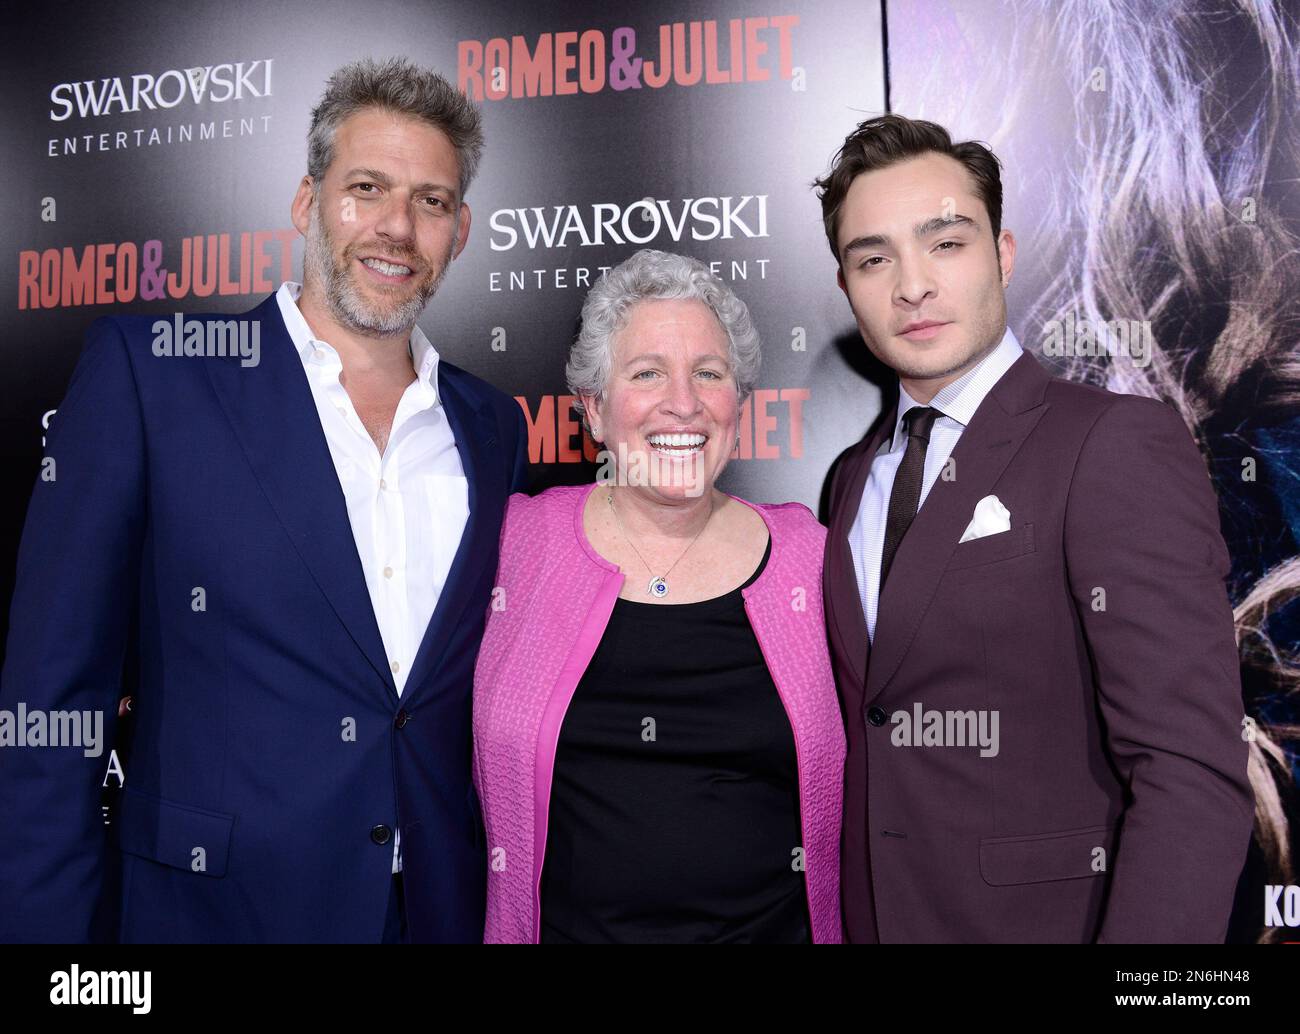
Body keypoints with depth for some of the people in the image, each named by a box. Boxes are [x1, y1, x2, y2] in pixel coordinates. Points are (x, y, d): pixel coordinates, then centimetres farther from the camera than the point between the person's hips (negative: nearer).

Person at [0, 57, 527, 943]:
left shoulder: (493, 429, 4)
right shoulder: (148, 370, -8)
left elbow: (495, 701, 9)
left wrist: (508, 912, 7)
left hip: (444, 906, 4)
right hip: (215, 903, -3)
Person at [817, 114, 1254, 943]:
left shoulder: (1121, 446, -15)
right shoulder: (854, 478, 6)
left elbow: (1194, 773, -20)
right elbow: (866, 729, 10)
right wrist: (845, 908, 3)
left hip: (1044, 914, -5)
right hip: (873, 913, 6)